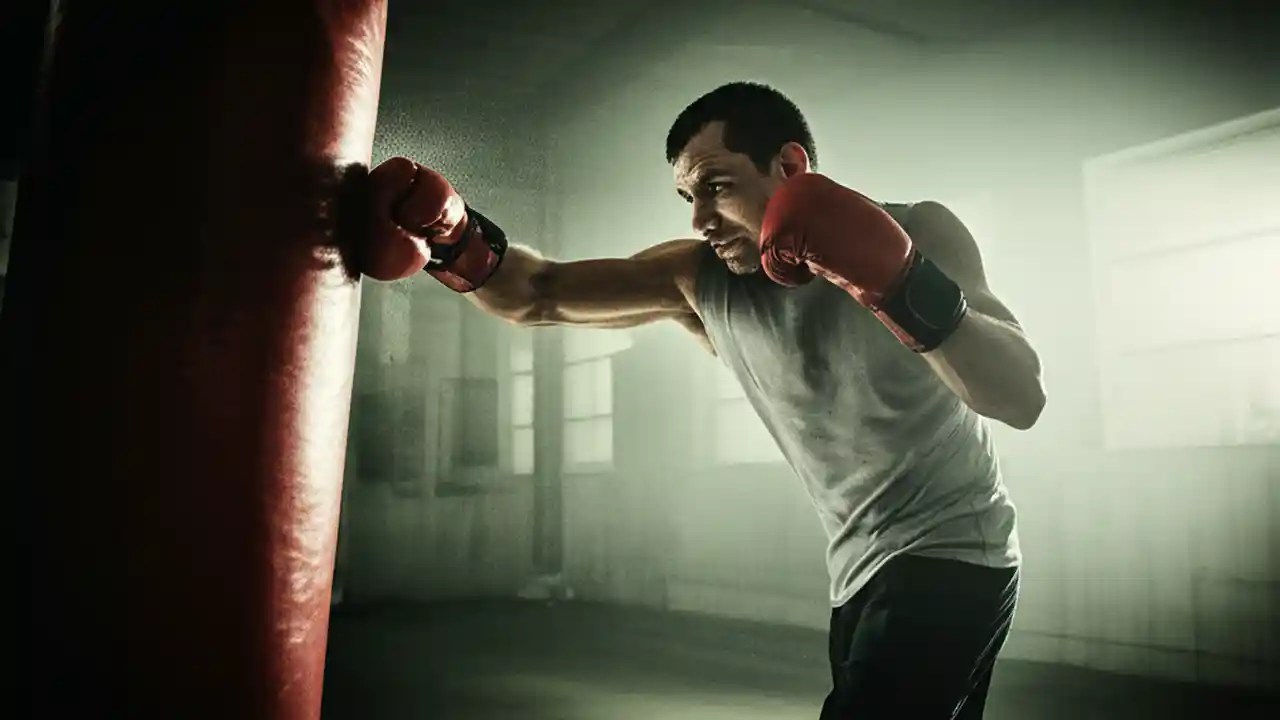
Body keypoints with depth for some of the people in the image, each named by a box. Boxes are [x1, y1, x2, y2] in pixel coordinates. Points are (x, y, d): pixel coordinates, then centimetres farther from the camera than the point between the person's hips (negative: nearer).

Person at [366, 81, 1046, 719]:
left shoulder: (917, 234, -15)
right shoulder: (700, 278, -5)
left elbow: (1022, 398, -23)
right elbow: (539, 295, -4)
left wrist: (905, 289, -38)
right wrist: (456, 241, -24)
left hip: (948, 557, -5)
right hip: (861, 578, 5)